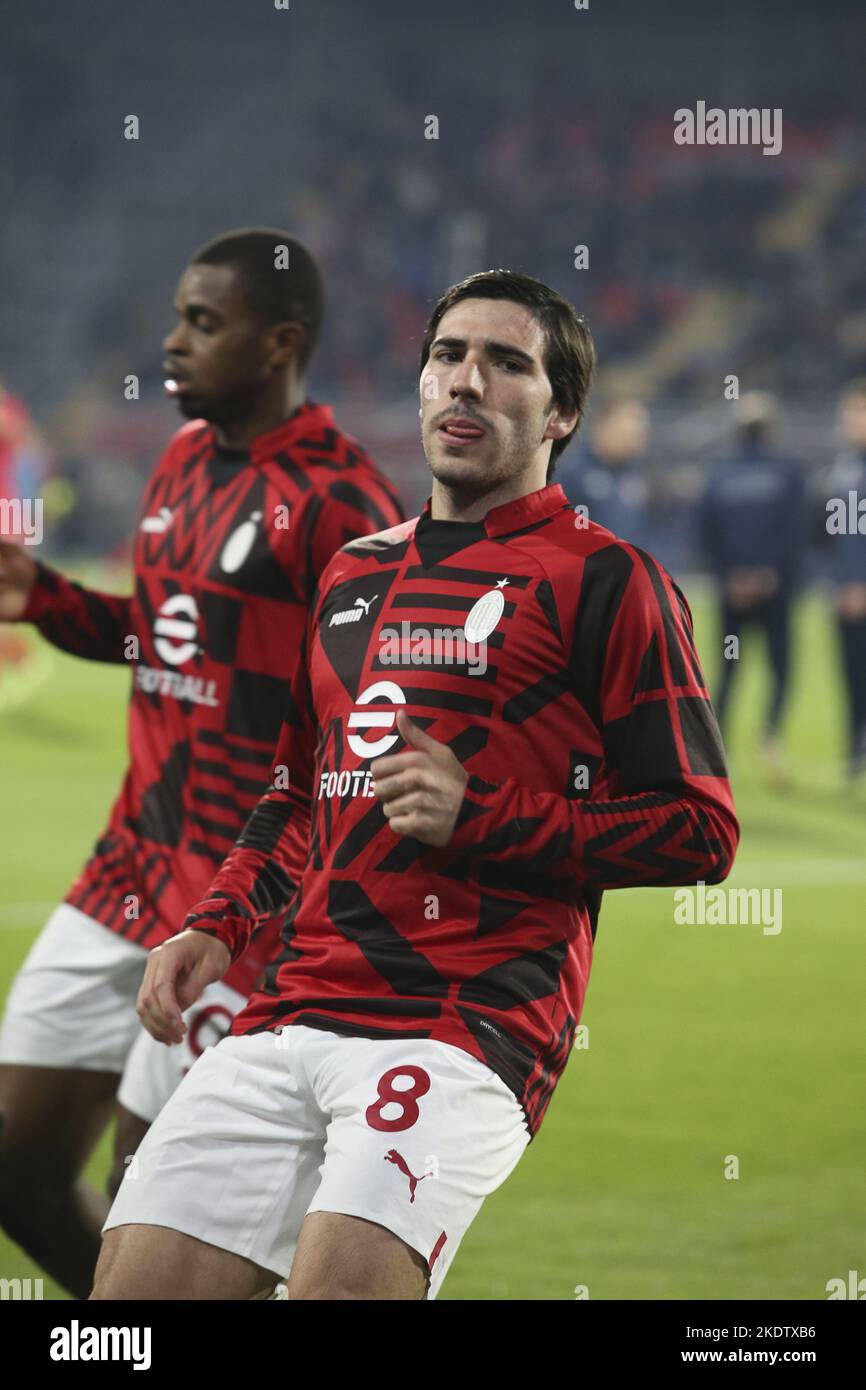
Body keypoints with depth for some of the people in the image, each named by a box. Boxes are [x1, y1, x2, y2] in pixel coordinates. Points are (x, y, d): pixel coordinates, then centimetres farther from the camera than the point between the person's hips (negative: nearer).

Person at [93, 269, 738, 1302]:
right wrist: (218, 925, 15)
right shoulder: (352, 574, 23)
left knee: (341, 1278, -28)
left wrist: (481, 814, -10)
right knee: (138, 1286, -7)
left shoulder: (604, 579, 2)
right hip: (292, 1013, 6)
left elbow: (701, 830, -2)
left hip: (470, 1018, -6)